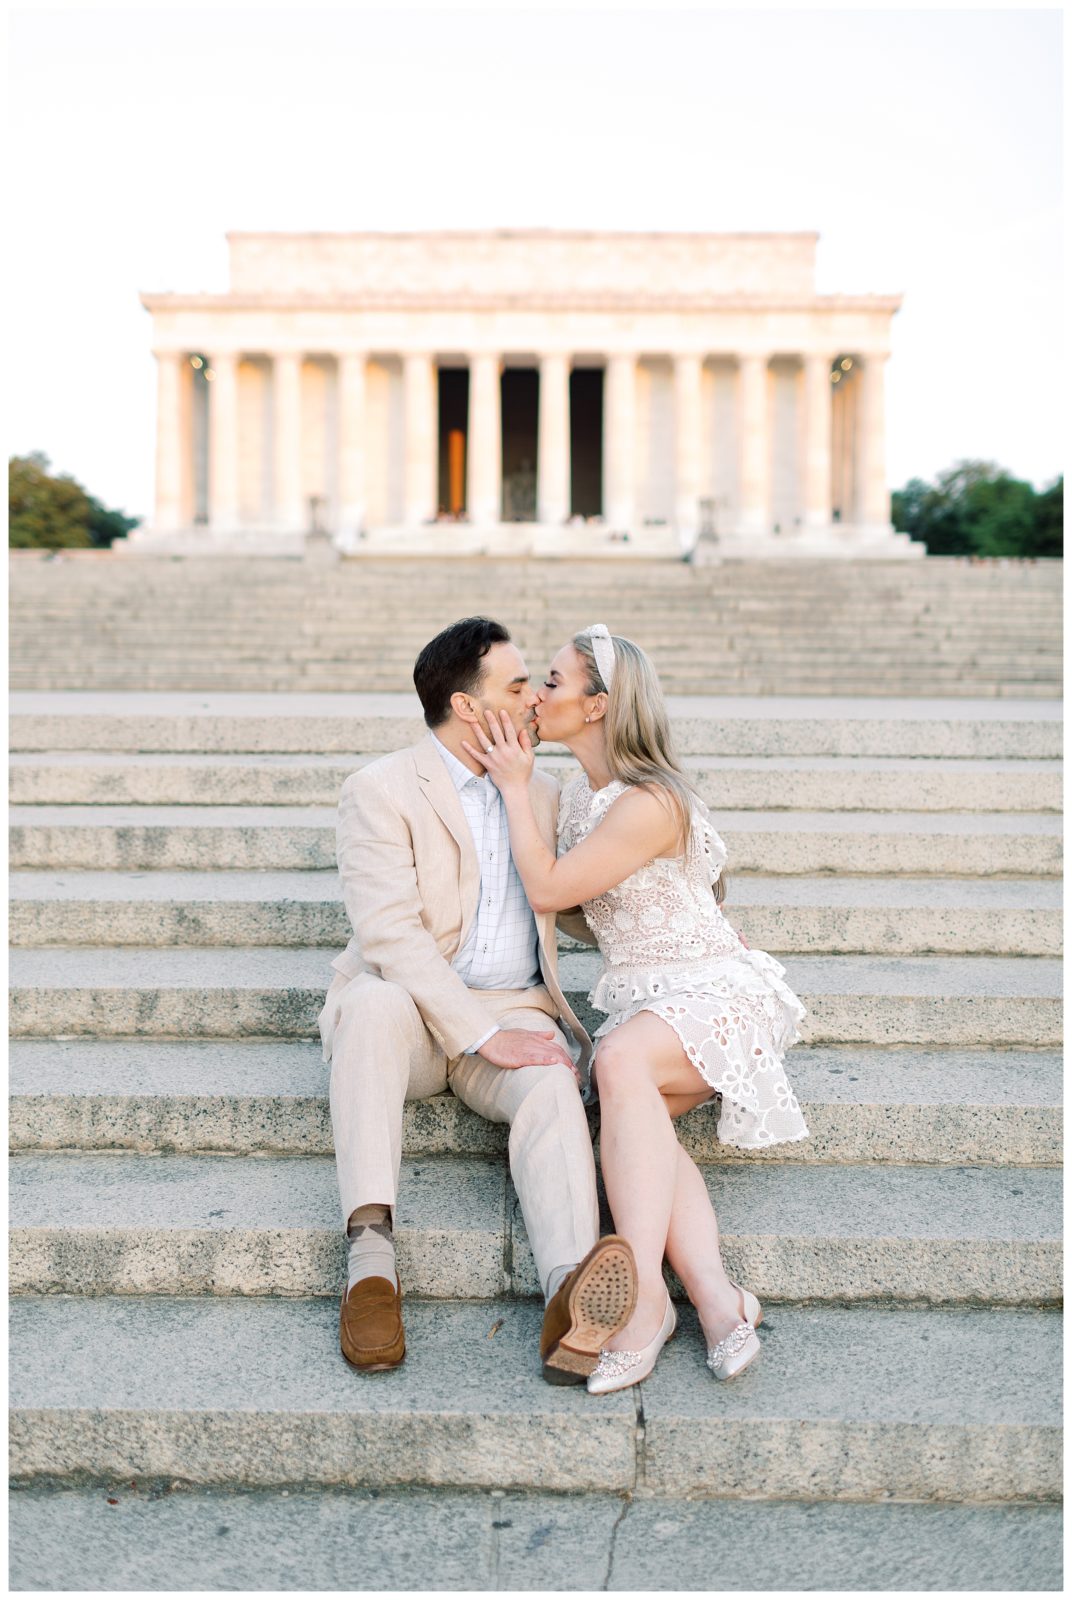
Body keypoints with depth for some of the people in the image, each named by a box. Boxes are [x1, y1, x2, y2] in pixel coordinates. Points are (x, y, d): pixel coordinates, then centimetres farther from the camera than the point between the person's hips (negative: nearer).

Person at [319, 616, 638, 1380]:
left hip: (512, 1011, 4)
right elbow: (389, 933, -16)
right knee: (375, 1001, -39)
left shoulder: (540, 795, 16)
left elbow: (574, 904, 30)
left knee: (553, 1084, -31)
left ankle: (571, 1298, -53)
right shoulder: (381, 790, -5)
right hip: (409, 1011, -3)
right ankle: (371, 1249, -41)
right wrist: (483, 1034, -25)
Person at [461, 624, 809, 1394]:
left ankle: (644, 1290, -39)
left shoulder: (650, 803, -19)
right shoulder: (580, 791, 10)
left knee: (621, 1061, -37)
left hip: (712, 991, -7)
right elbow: (571, 907, 27)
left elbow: (548, 890, -15)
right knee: (634, 1122, -27)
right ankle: (713, 1292, -34)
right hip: (636, 999, 7)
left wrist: (516, 786, -7)